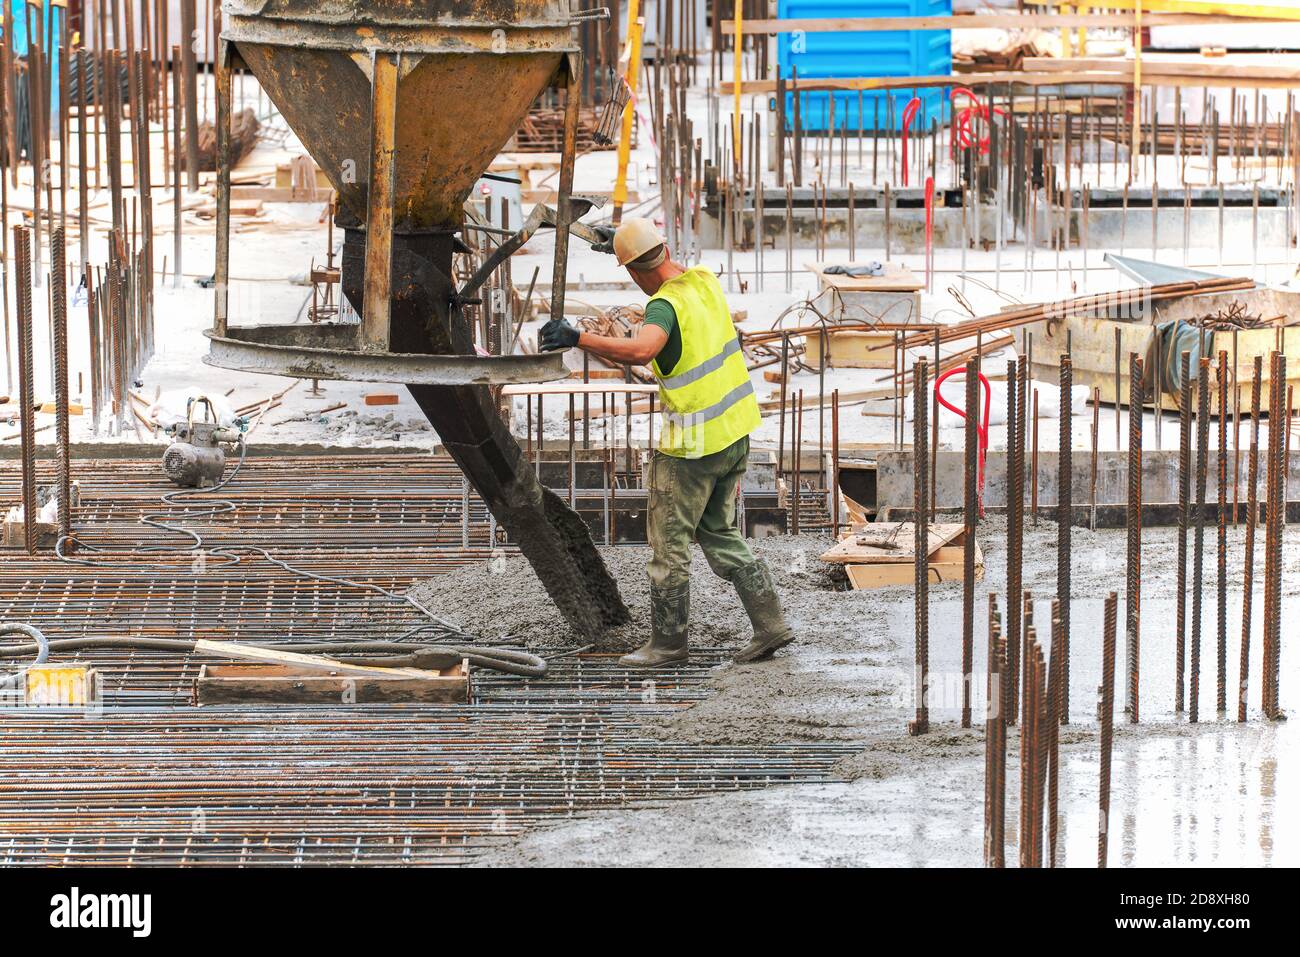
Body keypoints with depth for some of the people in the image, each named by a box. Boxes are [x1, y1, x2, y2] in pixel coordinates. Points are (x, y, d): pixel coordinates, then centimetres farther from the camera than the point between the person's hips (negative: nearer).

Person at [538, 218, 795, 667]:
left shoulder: (666, 305, -22)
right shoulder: (704, 280, 3)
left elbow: (641, 350, -43)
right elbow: (673, 271, 29)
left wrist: (578, 339, -43)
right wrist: (623, 244, 34)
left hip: (694, 444, -8)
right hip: (736, 431, 8)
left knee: (669, 540, 5)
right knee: (718, 532, 19)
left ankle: (668, 641, 14)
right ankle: (770, 624, 15)